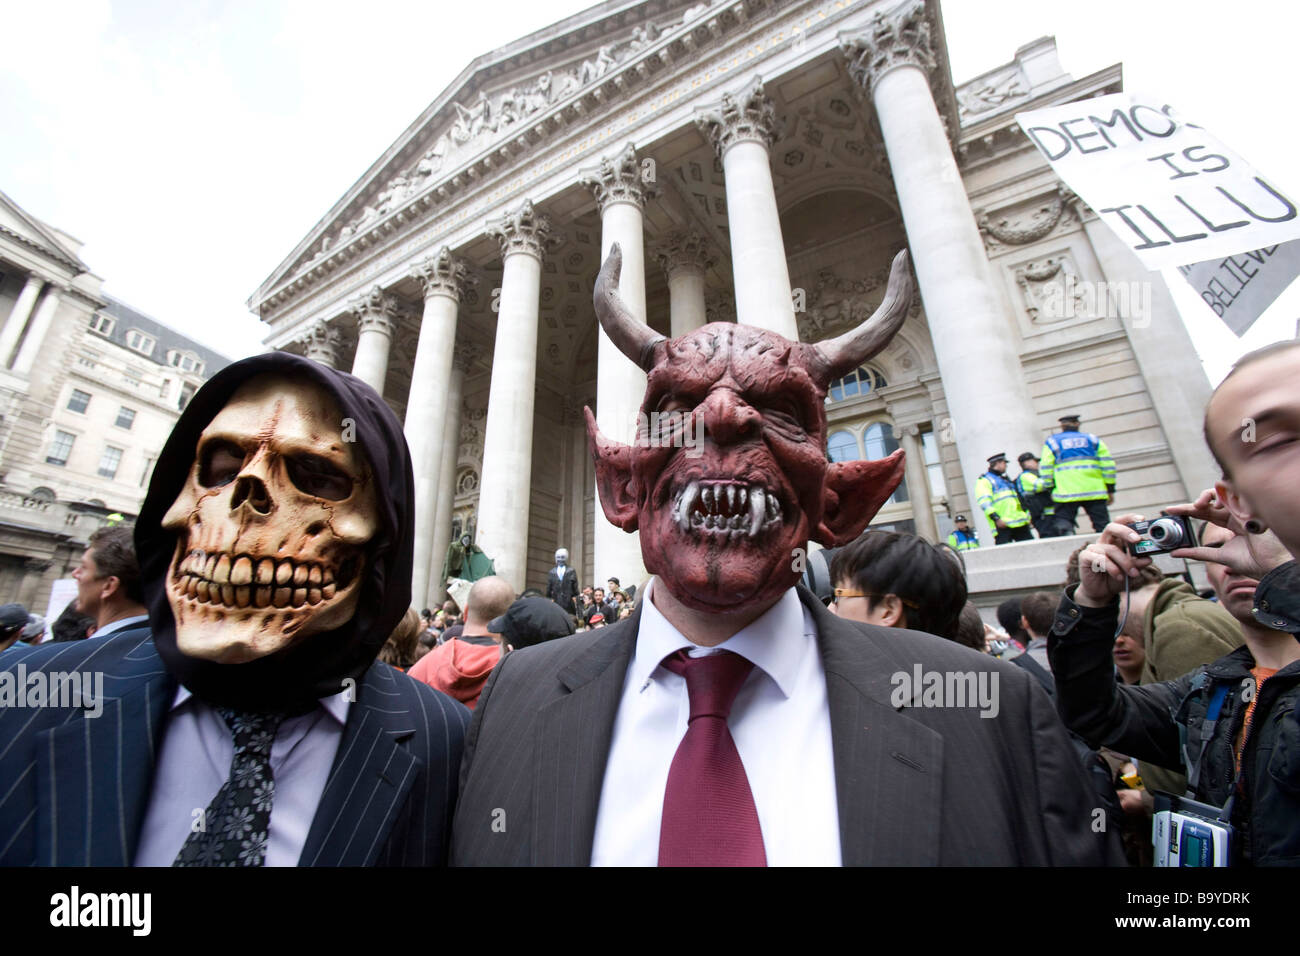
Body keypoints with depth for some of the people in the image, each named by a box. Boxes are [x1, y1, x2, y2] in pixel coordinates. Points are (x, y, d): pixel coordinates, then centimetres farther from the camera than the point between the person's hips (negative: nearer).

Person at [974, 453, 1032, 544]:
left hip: (1019, 522, 8)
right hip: (1002, 524, -8)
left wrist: (1027, 516, 22)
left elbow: (1018, 499, 32)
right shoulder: (984, 480, 1)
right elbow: (984, 501, -12)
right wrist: (995, 517, -22)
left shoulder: (1005, 479, 29)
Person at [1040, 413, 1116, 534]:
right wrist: (1110, 489, 11)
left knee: (1065, 527, -1)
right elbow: (1108, 464, 9)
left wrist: (1051, 488, 7)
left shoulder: (1052, 442, 10)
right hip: (1094, 492, 2)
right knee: (1103, 527, 7)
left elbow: (1045, 468, 1)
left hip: (1066, 493, -2)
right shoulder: (1092, 439, 16)